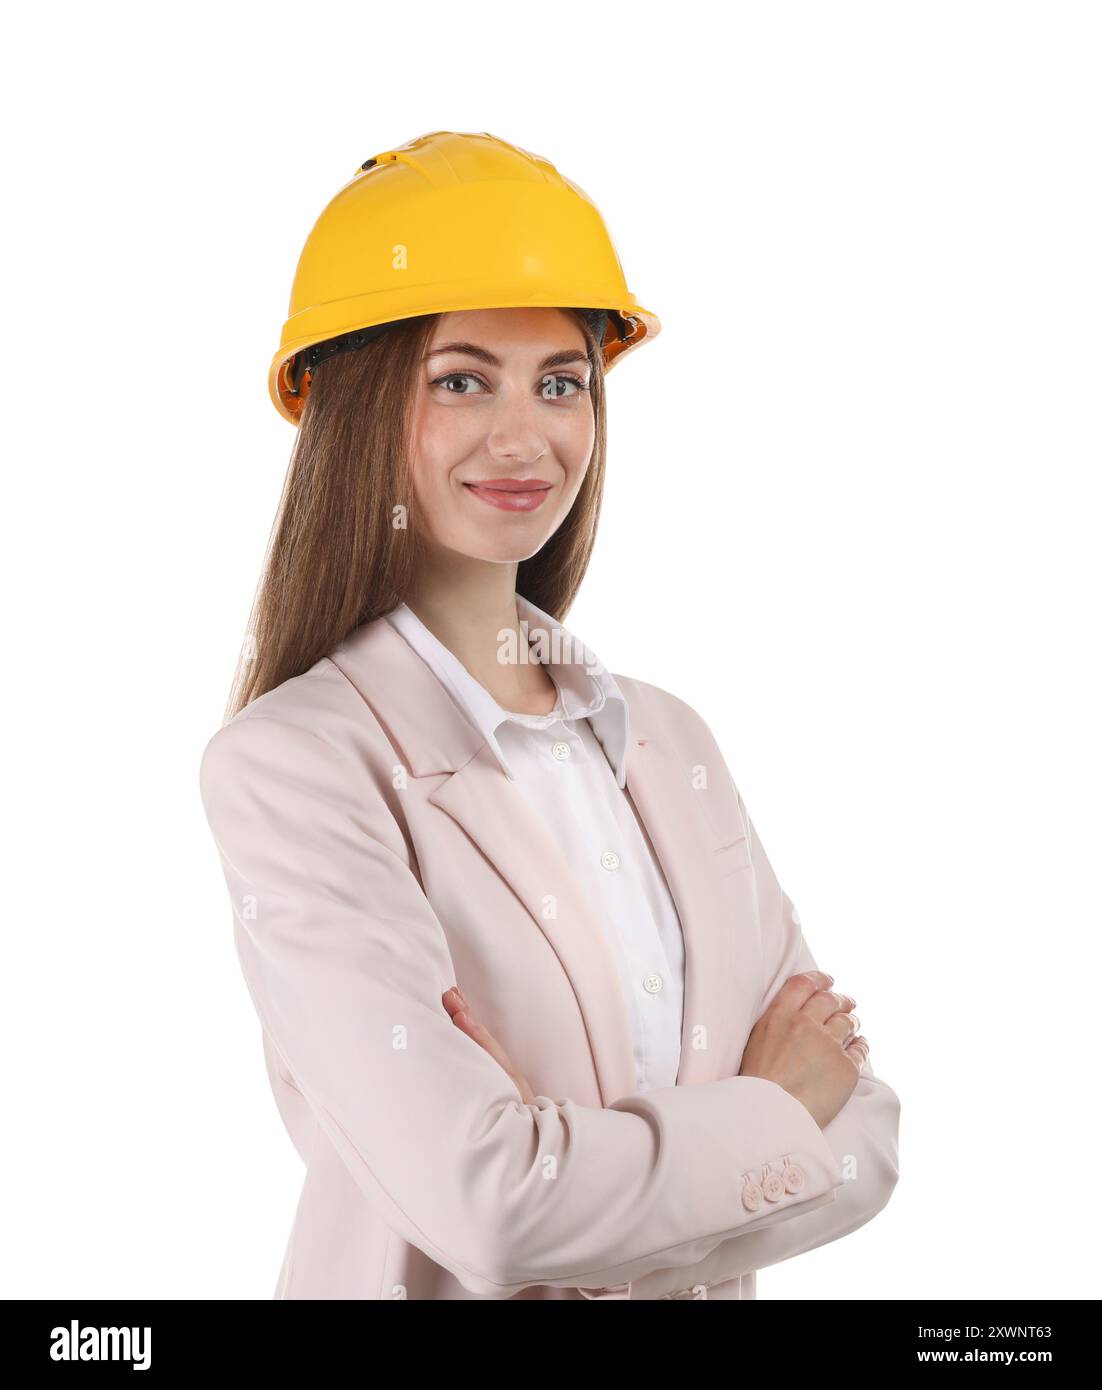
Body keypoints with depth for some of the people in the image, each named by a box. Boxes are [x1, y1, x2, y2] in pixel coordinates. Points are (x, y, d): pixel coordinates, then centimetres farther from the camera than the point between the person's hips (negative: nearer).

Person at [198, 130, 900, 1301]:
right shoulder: (286, 765, -20)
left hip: (706, 1277, 5)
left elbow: (861, 1133, -7)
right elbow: (485, 1206, -28)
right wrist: (772, 1119, -14)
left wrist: (584, 1173, -22)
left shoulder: (668, 737, -3)